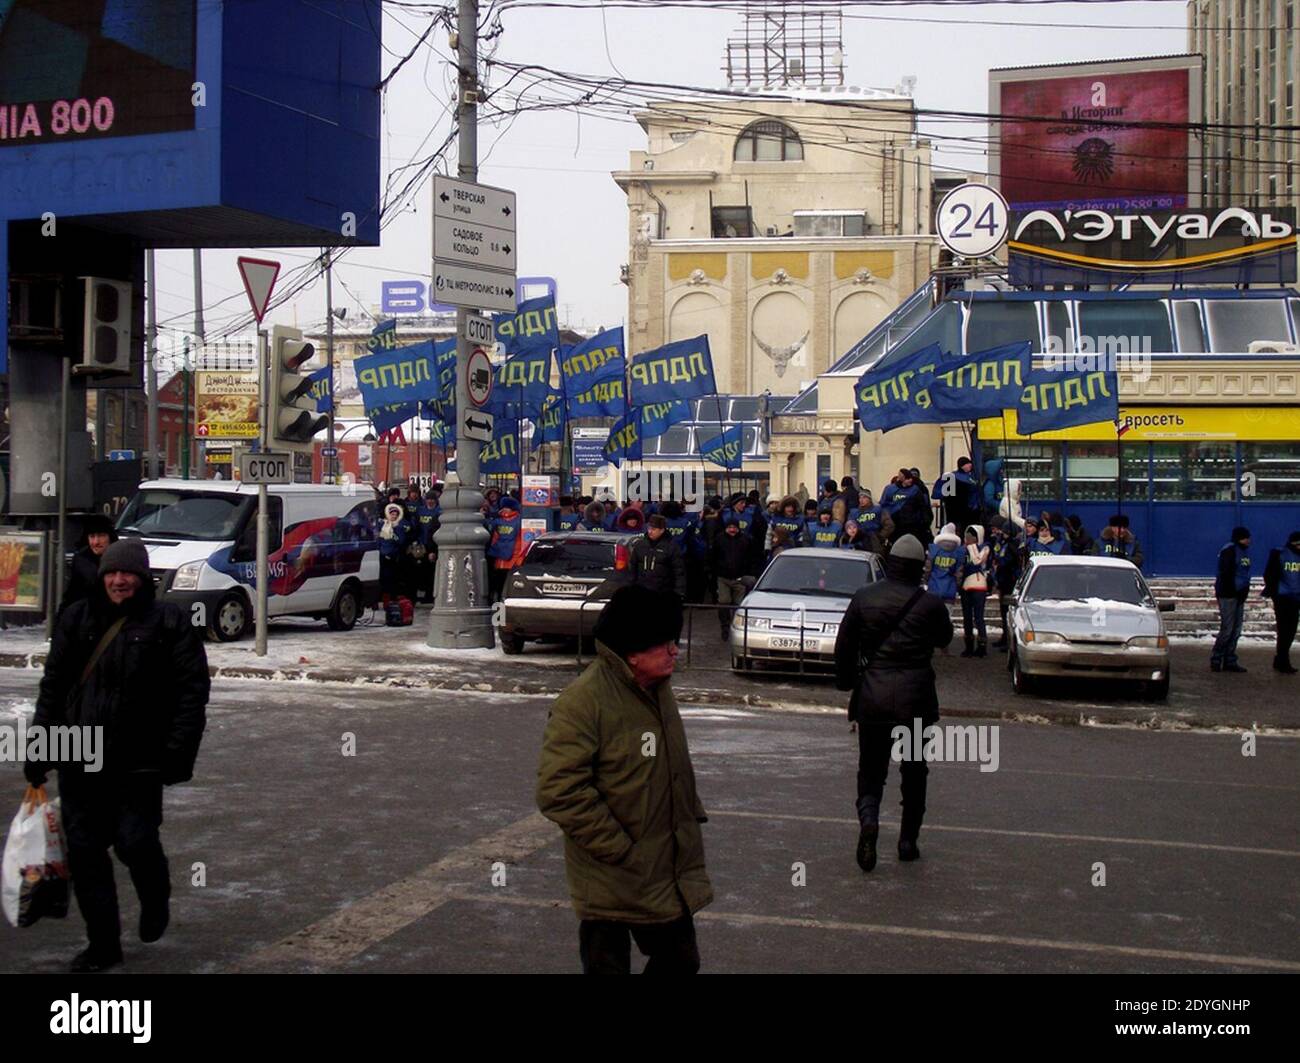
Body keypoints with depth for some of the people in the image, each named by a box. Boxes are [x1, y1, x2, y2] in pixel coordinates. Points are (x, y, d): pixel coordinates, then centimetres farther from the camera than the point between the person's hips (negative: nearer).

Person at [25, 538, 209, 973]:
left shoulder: (168, 623, -2)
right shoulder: (77, 619, 10)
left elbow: (192, 691, -5)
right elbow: (53, 685, 14)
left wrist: (177, 753, -12)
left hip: (138, 761, -4)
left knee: (136, 843, -7)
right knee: (84, 850, 6)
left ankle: (155, 899, 28)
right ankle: (103, 943, 20)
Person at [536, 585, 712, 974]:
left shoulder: (658, 687, 7)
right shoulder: (582, 701, -22)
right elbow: (558, 792, -26)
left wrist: (692, 813, 14)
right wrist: (619, 851, -22)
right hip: (612, 882, -8)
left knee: (680, 960, 16)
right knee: (607, 965, 7)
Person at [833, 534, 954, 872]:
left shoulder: (864, 597, 0)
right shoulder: (930, 603, -5)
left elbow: (844, 644, 4)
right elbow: (945, 638, 12)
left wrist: (845, 681, 15)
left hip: (872, 695, 1)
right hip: (915, 697, -1)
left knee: (870, 767, 10)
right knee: (914, 769, 14)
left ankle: (868, 819, -17)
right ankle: (908, 840, 17)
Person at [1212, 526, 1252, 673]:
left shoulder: (1245, 550, 15)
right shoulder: (1229, 551, -12)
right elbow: (1225, 574, -17)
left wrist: (1244, 591, 11)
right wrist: (1235, 592, -16)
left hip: (1239, 595, 9)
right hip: (1228, 595, -9)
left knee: (1236, 630, 9)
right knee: (1227, 629, -9)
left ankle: (1230, 661, 14)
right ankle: (1215, 661, -1)